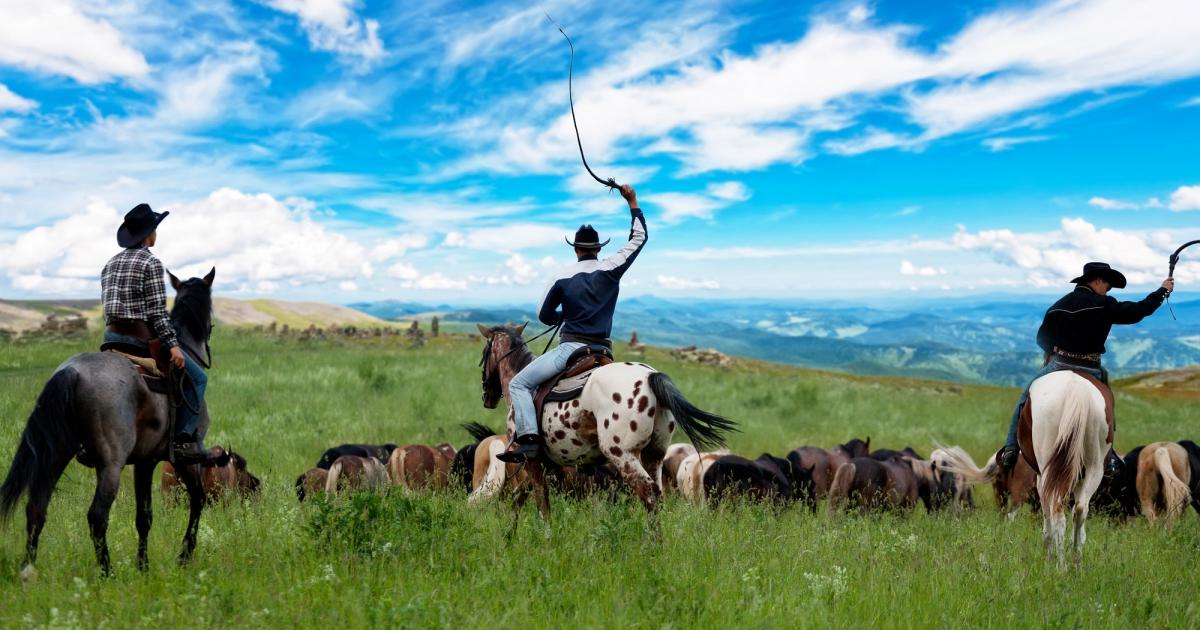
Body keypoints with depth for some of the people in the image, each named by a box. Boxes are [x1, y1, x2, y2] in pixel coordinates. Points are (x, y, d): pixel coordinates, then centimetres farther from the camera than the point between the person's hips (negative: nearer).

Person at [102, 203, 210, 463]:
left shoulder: (111, 263, 15)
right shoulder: (150, 262, -9)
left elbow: (107, 307, 17)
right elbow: (157, 311, -16)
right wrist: (172, 345, -16)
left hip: (111, 337, 8)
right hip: (141, 338, -8)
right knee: (197, 378, 1)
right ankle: (183, 439, -9)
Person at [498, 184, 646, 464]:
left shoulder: (562, 278, 1)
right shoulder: (612, 268, 3)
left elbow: (544, 316, 11)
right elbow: (639, 237, 14)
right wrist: (632, 201, 20)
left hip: (571, 347, -4)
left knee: (519, 384, -1)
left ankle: (528, 438, -21)